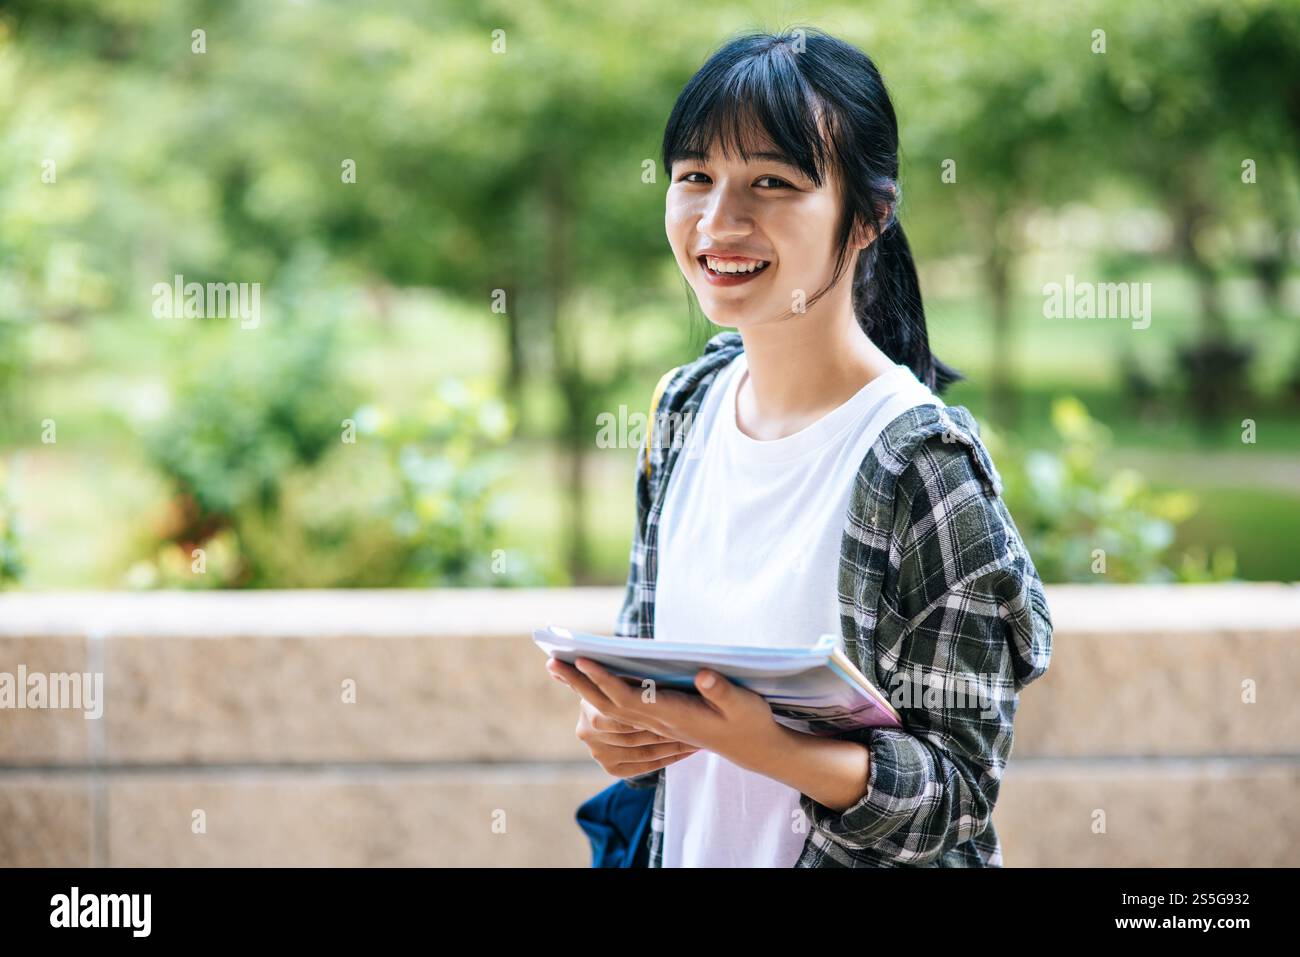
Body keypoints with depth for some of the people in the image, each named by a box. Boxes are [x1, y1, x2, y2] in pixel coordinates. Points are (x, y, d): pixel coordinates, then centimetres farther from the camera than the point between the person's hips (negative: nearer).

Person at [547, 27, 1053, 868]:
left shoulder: (925, 466, -22)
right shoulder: (689, 406, -3)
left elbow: (963, 787, -21)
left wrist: (768, 748, -35)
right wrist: (612, 715, -11)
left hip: (856, 859, -6)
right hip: (685, 849, 6)